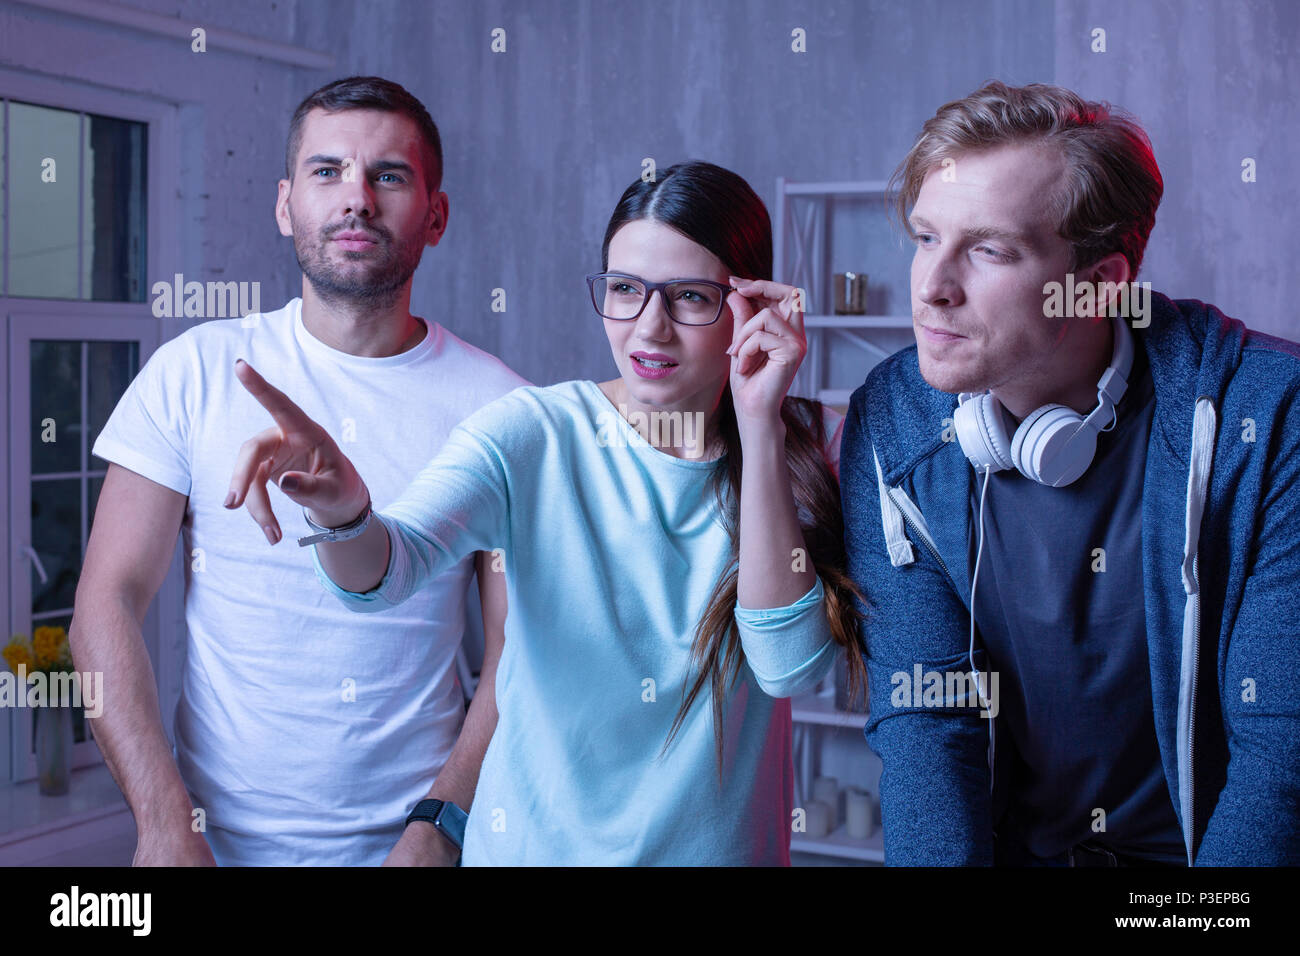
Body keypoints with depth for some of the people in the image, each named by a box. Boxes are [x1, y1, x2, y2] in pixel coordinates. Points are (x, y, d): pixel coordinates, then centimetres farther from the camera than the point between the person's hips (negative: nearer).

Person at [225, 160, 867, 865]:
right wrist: (342, 511, -49)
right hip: (535, 839, 0)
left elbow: (790, 666, -23)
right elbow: (393, 562, -27)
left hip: (721, 844, 1)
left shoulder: (803, 453, -9)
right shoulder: (534, 436, -12)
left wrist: (758, 425, -26)